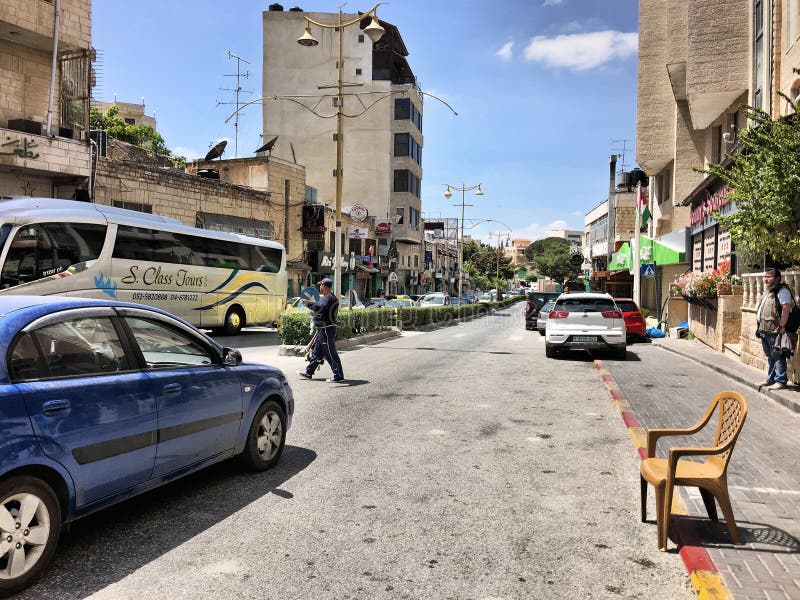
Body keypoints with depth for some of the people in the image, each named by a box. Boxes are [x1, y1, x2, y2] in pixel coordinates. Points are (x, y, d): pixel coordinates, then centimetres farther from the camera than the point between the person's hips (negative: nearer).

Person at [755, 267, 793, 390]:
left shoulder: (782, 291, -10)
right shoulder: (767, 292, 19)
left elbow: (786, 308, -18)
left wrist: (782, 326, -22)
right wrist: (758, 325, 20)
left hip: (775, 331, -9)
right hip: (764, 331, 9)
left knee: (777, 357, -4)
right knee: (770, 357, 16)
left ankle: (781, 381, 2)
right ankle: (770, 379, 24)